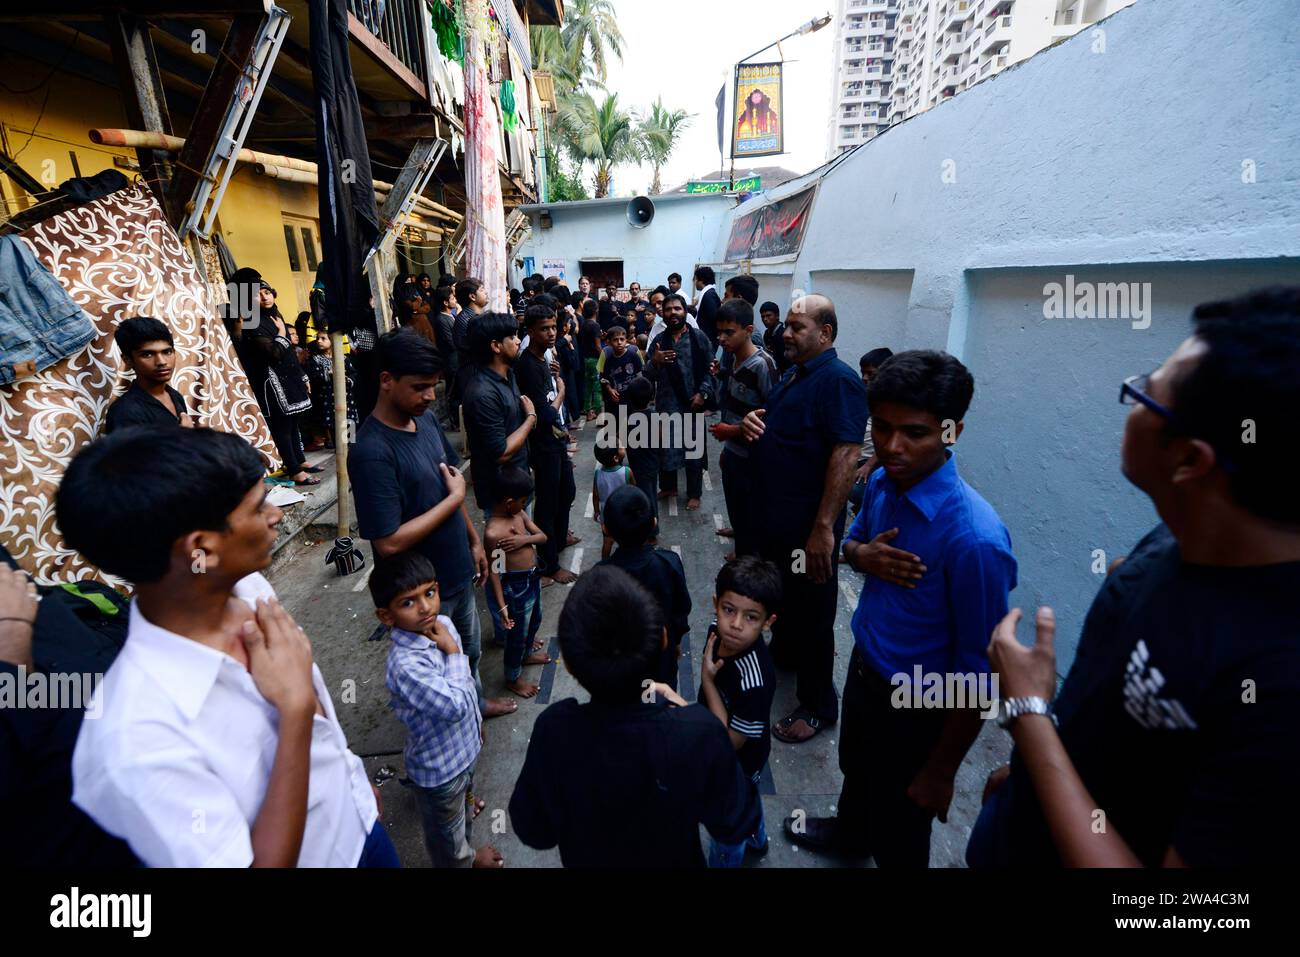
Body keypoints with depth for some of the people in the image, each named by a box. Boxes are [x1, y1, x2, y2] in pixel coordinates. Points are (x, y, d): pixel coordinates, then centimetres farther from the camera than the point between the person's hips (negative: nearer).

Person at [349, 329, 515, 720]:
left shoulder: (426, 419, -4)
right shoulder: (371, 452, -28)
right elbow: (389, 543, -29)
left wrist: (474, 541, 12)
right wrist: (454, 498, -21)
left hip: (457, 568, 7)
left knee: (470, 649, 29)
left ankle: (474, 703, 55)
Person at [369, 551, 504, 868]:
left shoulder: (443, 624, -12)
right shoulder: (405, 666, -39)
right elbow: (457, 705, -35)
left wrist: (476, 721, 17)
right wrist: (453, 652, -29)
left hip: (465, 747, 7)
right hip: (440, 770, -6)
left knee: (463, 797, 35)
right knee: (447, 831, 24)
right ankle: (464, 860, 51)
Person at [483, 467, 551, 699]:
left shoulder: (518, 514, -6)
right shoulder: (493, 532, -30)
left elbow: (543, 536, -1)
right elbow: (494, 572, -23)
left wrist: (525, 539, -22)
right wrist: (502, 605, -22)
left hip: (533, 578, 8)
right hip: (516, 587, -8)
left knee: (535, 620, 31)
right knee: (517, 634, 14)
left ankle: (527, 654, 59)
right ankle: (513, 679, 38)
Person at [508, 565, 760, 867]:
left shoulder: (554, 731, -34)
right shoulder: (697, 731, -36)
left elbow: (533, 832, -15)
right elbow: (736, 827, -17)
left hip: (587, 861, 1)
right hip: (675, 861, 0)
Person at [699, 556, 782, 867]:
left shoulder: (754, 680, -44)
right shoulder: (718, 632, -23)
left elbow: (731, 740, -32)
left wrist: (707, 681, -36)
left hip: (738, 762, -7)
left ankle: (723, 860, 54)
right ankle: (755, 841, 66)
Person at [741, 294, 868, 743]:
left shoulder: (838, 381, -19)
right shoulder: (792, 376, 11)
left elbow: (846, 455, -27)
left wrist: (823, 528, -30)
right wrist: (752, 422, -3)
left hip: (809, 524, -9)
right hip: (775, 513, 9)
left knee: (811, 609, 4)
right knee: (779, 592, 25)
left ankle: (818, 705, 21)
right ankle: (783, 653, 49)